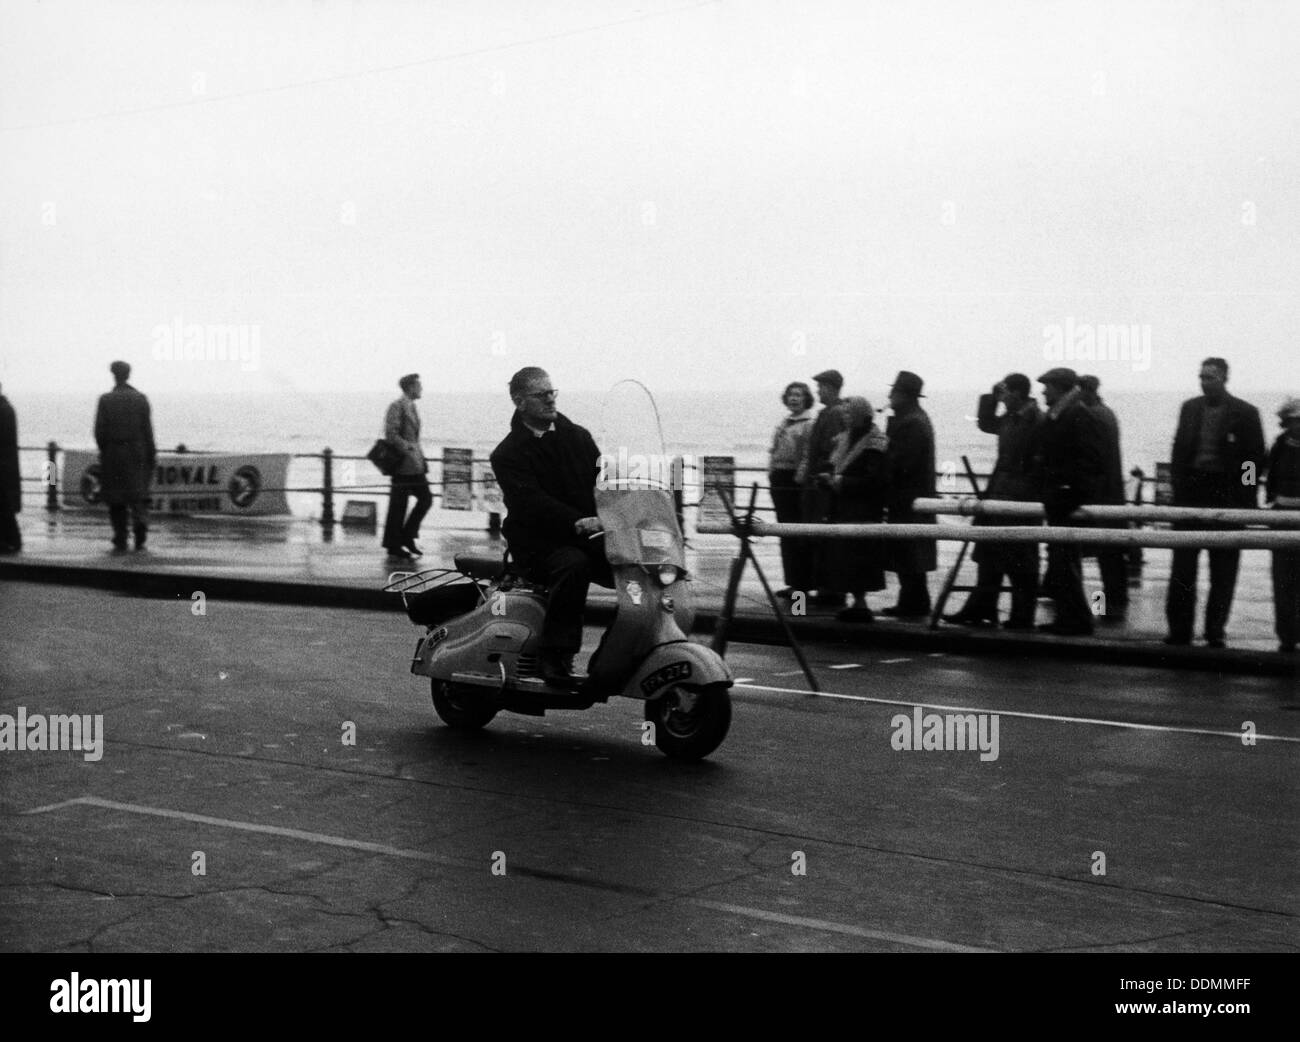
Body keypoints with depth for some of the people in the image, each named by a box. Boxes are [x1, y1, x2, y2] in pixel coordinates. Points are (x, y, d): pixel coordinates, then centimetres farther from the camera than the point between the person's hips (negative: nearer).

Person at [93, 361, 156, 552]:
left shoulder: (106, 400, -5)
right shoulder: (140, 398, -1)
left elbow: (100, 431, -6)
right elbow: (147, 430, -3)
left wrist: (104, 450, 8)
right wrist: (152, 455, 2)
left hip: (113, 455, -1)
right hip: (137, 453, 1)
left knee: (116, 500, 7)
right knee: (138, 494, 8)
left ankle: (120, 540, 6)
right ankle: (140, 522, -20)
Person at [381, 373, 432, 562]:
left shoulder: (411, 407, 17)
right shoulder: (397, 407, -11)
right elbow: (391, 434, -20)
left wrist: (421, 458, 18)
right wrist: (409, 450, -23)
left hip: (414, 465, 9)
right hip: (403, 464, -9)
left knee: (425, 498, 7)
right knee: (398, 505, -3)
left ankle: (407, 538, 14)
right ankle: (394, 548, 3)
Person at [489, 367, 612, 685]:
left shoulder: (578, 436, 15)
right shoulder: (508, 454, -3)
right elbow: (531, 501, -19)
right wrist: (578, 522, -35)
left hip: (588, 537, 5)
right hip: (538, 543, -5)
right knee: (573, 565, -36)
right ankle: (554, 656, -31)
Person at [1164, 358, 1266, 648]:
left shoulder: (1245, 414, -2)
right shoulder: (1190, 408, 9)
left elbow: (1256, 460, -2)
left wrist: (1246, 500, -9)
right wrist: (1178, 487, 2)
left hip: (1227, 497, -3)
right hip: (1191, 493, 3)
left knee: (1222, 572, 3)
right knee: (1182, 567, 1)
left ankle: (1215, 632, 10)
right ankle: (1179, 631, 7)